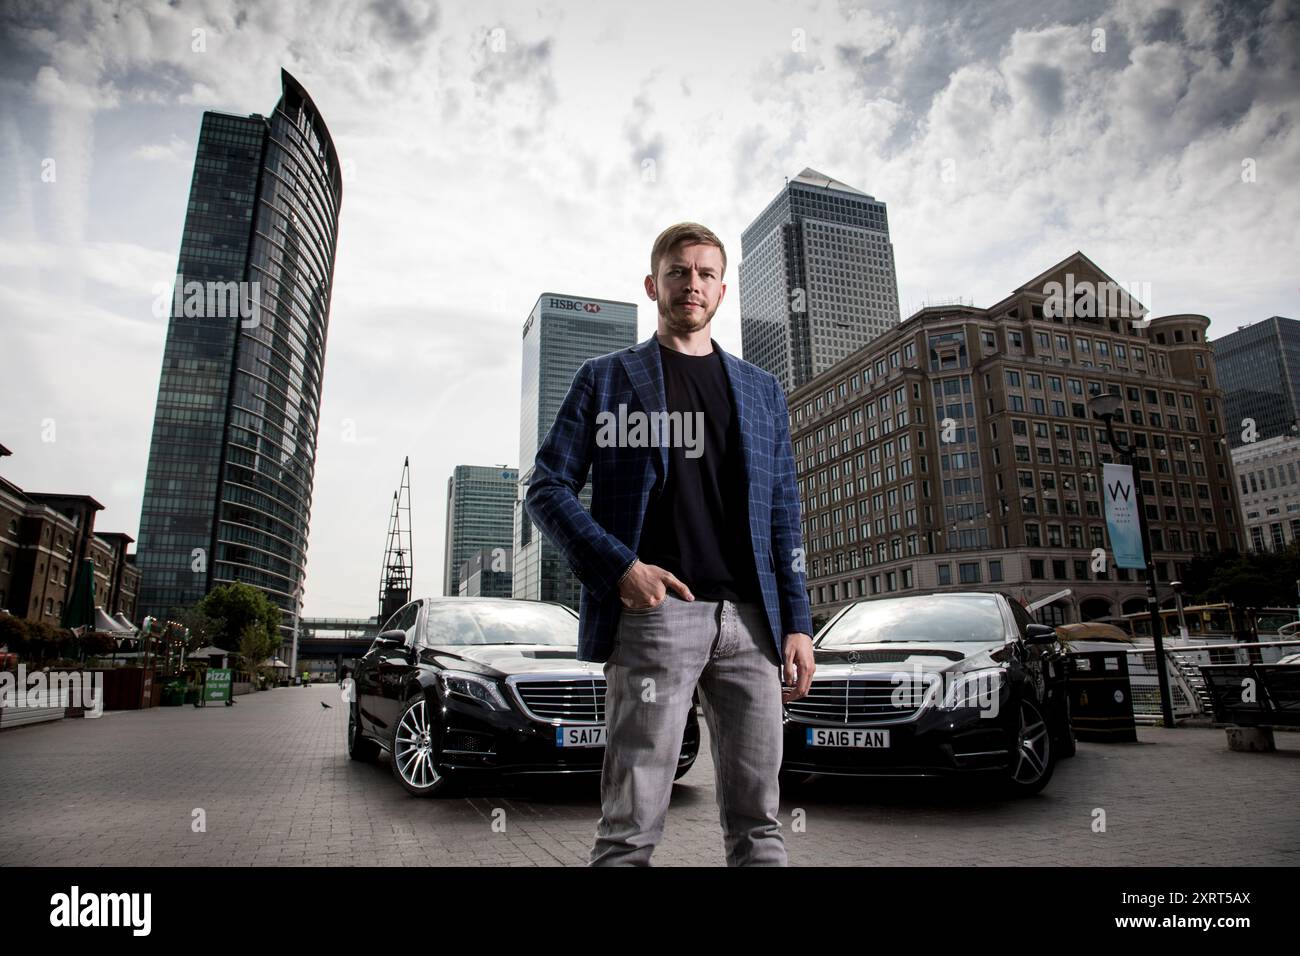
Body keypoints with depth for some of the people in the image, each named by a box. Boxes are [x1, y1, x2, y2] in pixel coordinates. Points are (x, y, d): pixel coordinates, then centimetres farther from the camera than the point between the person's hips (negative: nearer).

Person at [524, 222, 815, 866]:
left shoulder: (761, 389, 20)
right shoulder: (605, 378, 10)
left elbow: (782, 514, 16)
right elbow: (547, 488, 4)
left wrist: (797, 621, 7)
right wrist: (618, 565, -10)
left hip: (751, 619, 4)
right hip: (656, 611, -3)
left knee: (758, 823, 9)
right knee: (630, 830, 0)